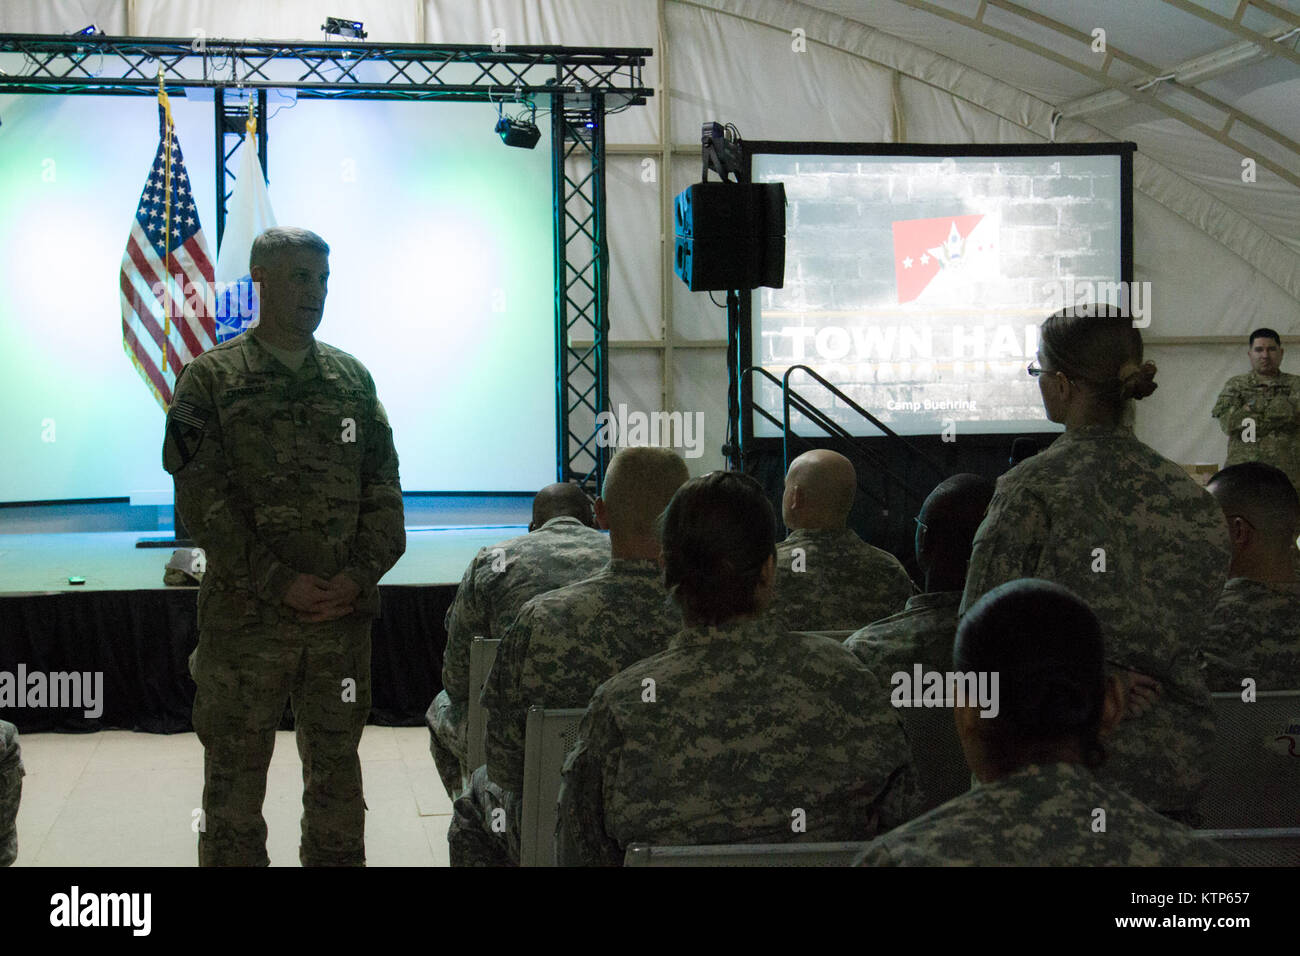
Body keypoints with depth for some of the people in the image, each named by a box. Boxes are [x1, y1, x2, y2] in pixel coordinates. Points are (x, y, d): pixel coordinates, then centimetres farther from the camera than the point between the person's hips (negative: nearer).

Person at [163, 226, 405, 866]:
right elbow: (204, 501, -9)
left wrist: (362, 572, -8)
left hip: (342, 614, 3)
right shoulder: (211, 380, -2)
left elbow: (383, 489, 8)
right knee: (234, 775, 5)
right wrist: (277, 582, -15)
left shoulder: (353, 380, 10)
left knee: (337, 768, 12)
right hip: (245, 617, -3)